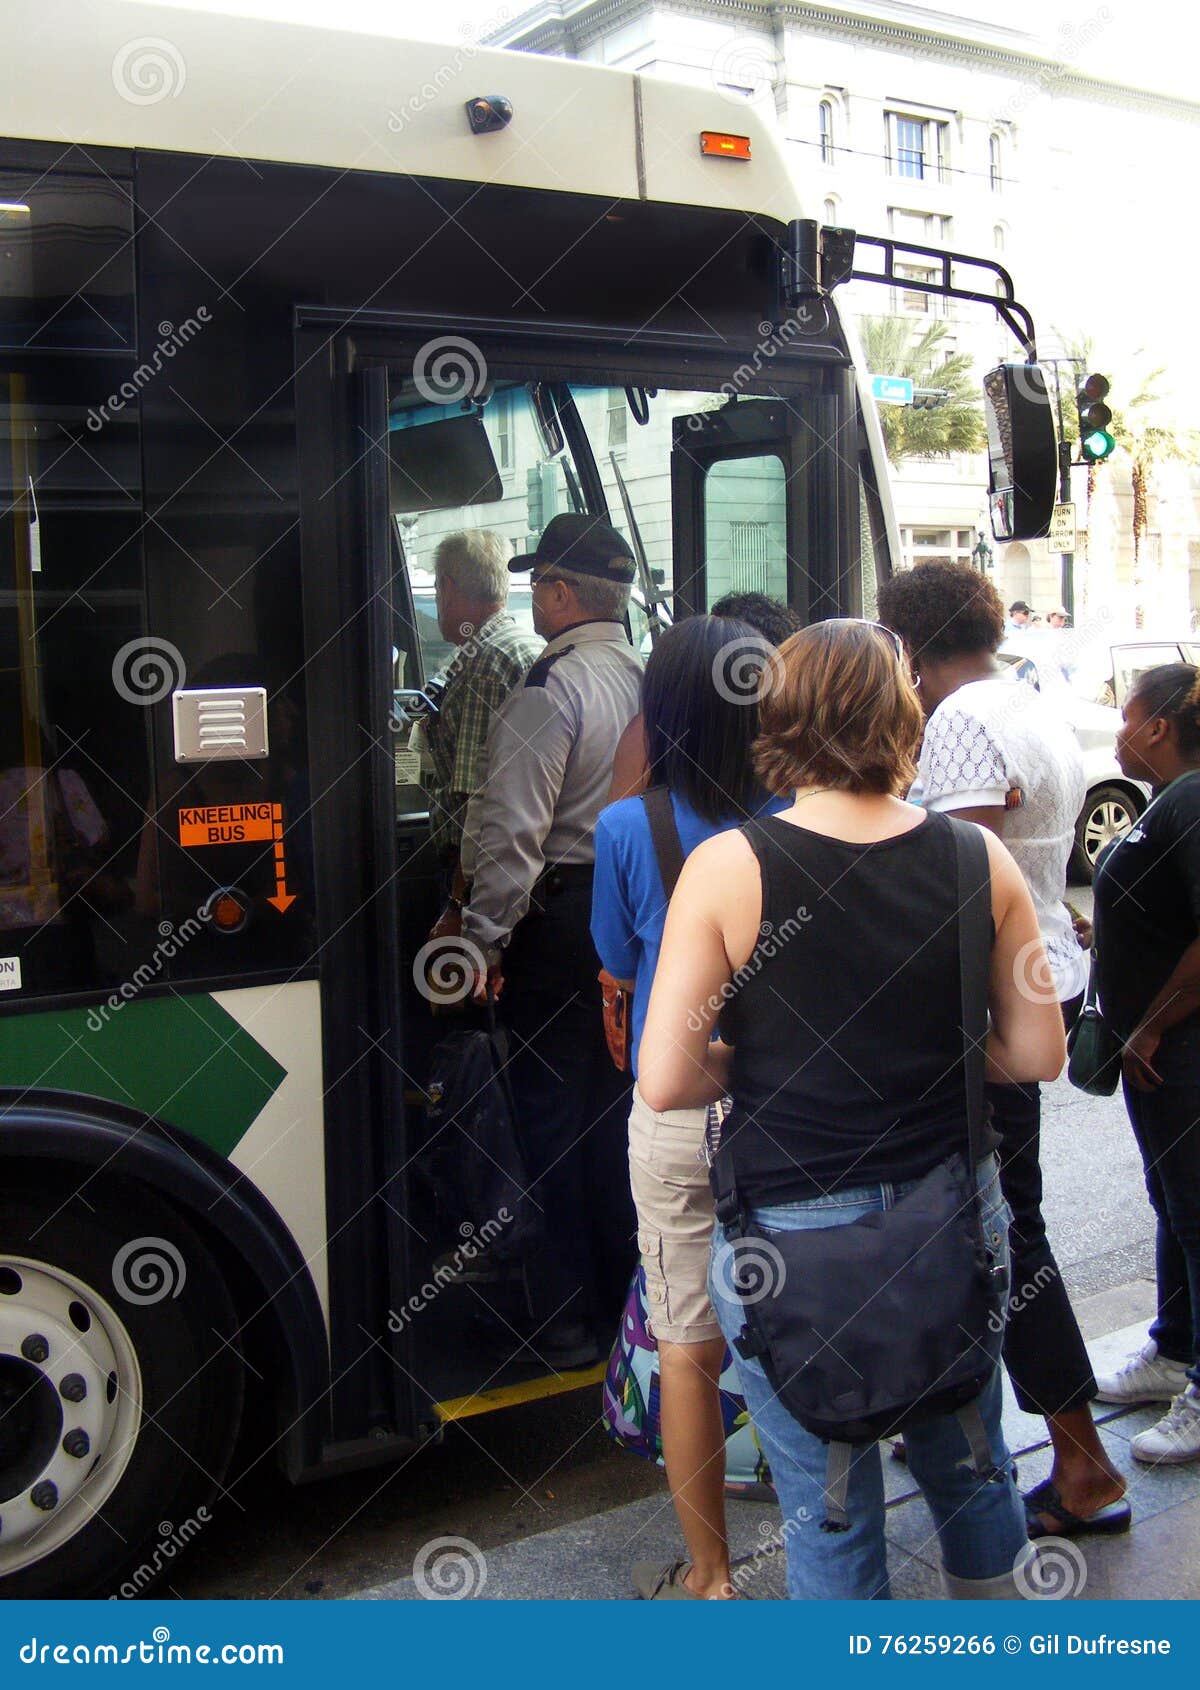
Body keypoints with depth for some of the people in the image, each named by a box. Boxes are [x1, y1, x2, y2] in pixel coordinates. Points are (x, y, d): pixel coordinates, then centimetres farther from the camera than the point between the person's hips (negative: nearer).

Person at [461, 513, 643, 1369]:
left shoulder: (550, 689, -15)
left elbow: (513, 831, -20)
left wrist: (485, 940, -12)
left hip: (563, 915, -7)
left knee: (554, 1115, 3)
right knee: (620, 1112, 16)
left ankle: (567, 1320, 12)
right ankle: (630, 1302, 27)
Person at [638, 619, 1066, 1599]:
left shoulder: (727, 867, -14)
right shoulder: (977, 858, -5)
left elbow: (665, 1081, -16)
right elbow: (1040, 1054, 1)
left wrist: (760, 1061, 3)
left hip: (791, 1230, -4)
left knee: (829, 1511, 14)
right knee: (968, 1464, 27)